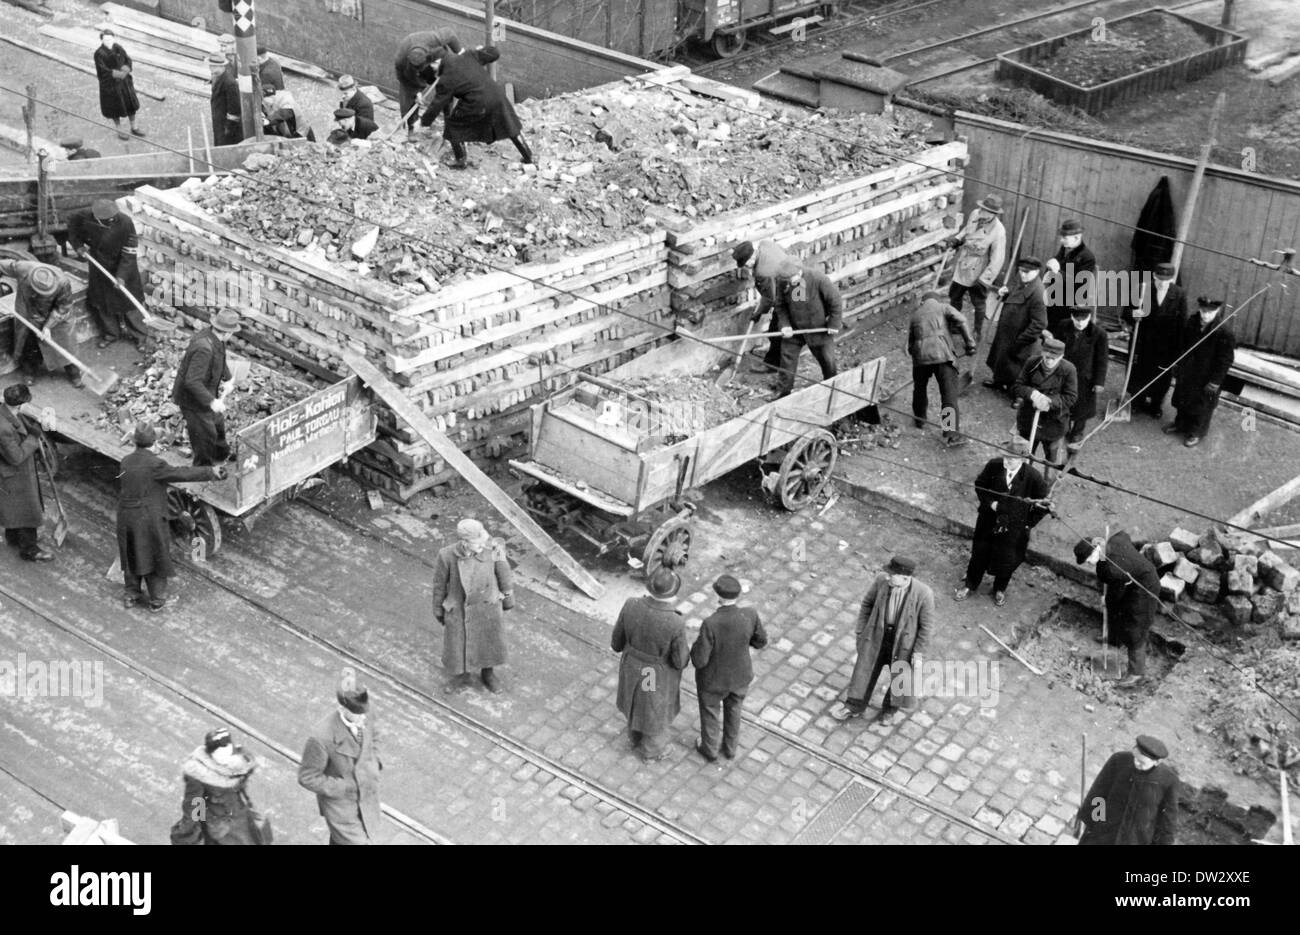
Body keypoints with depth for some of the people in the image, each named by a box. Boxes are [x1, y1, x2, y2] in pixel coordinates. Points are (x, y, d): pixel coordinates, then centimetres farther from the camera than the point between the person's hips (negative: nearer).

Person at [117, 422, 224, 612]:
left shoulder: (126, 462, -2)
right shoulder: (155, 465, -22)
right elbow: (183, 474, -19)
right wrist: (211, 472, -8)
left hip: (126, 518, 6)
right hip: (149, 519, -6)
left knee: (132, 557, 22)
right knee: (155, 558, 11)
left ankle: (131, 595, 34)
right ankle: (157, 601, 22)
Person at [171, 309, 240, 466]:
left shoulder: (213, 335, -8)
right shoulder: (204, 348, -37)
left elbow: (221, 358, 15)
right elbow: (192, 382, -38)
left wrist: (227, 379, 7)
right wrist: (211, 402, -36)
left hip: (207, 392, 10)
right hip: (193, 399, -10)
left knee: (217, 422, 29)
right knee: (206, 435, 6)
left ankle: (222, 455, 53)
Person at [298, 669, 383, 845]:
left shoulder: (365, 717, -17)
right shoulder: (321, 738, -35)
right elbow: (307, 778, -22)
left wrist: (376, 765, -5)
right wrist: (346, 788, -21)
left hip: (365, 796, 6)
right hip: (340, 803, -6)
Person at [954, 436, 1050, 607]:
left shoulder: (1033, 477, -25)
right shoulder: (994, 466, -20)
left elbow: (1043, 504, -10)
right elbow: (979, 484, -1)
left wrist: (1029, 522, -8)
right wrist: (990, 503, -14)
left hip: (1014, 527, -2)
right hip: (989, 521, 2)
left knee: (1007, 560, 17)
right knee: (979, 554, 19)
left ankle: (1000, 589, 46)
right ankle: (970, 585, 44)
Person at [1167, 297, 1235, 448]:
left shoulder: (1224, 333, -24)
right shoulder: (1189, 323, -8)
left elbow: (1225, 361, -17)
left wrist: (1215, 382, -15)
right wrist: (1178, 366, 10)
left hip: (1206, 378, -5)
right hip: (1186, 373, 5)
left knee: (1202, 407, 12)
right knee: (1182, 401, 22)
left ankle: (1196, 433, 32)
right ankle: (1180, 424, 45)